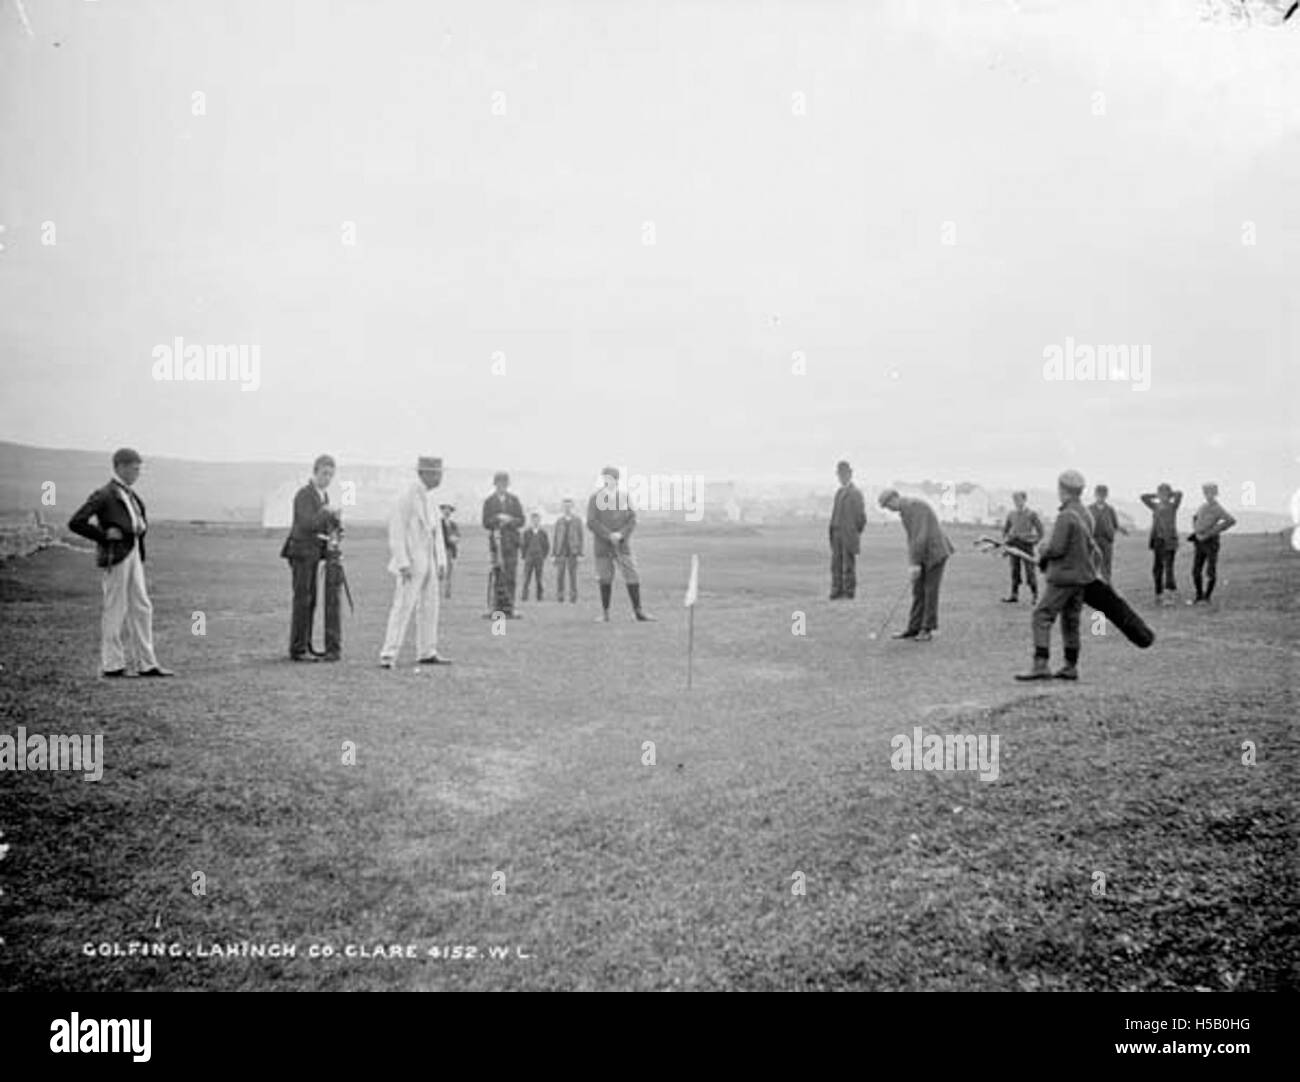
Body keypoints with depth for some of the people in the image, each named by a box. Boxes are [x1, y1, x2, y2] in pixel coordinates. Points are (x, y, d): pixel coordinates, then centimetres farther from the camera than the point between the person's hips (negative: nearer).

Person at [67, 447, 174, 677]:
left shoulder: (130, 494, 14)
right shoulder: (104, 495, -11)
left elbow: (142, 518, 31)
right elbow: (75, 523, -16)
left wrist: (142, 526, 8)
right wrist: (104, 535, -17)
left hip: (134, 555, 8)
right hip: (116, 557, -8)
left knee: (141, 609, 8)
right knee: (115, 610, -2)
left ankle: (145, 663, 13)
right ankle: (111, 664, 7)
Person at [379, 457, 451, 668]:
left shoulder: (429, 498, 14)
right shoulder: (407, 498, -12)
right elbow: (396, 531, -17)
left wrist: (442, 562, 10)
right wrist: (403, 563, -22)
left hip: (428, 563, 9)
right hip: (411, 564, -9)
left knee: (430, 607, 10)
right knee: (403, 608, -11)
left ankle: (426, 653, 17)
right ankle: (388, 655, -10)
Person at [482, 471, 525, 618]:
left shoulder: (514, 500, 13)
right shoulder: (489, 502, 8)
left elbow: (521, 520, 9)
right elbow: (486, 523, 2)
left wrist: (510, 520, -10)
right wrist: (497, 519, -15)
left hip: (511, 541, 2)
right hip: (496, 541, -2)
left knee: (510, 576, -2)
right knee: (500, 575, -6)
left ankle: (508, 610, 0)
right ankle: (501, 607, -3)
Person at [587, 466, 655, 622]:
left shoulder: (624, 497, 4)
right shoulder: (595, 498, -3)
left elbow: (632, 519, 2)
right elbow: (591, 522, -8)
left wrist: (621, 534, -14)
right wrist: (609, 535, -17)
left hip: (622, 544, 2)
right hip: (602, 545, -2)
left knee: (632, 576, -2)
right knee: (605, 579, 4)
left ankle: (638, 610, 6)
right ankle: (605, 613, 16)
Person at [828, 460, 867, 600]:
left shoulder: (856, 492, -6)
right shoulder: (839, 491, 16)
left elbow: (861, 514, -7)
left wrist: (856, 532, -3)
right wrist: (833, 529, 10)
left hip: (849, 534, -7)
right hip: (837, 533, 7)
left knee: (849, 564, -2)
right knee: (836, 563, 6)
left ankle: (849, 591, 3)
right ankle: (837, 590, 10)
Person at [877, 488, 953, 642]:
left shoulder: (915, 506, -20)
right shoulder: (905, 510, 12)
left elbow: (920, 536, -25)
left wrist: (915, 563, -24)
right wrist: (913, 562, 9)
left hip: (936, 552, -10)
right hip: (923, 554, 10)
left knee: (930, 591, -4)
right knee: (918, 590, 7)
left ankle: (928, 630, 2)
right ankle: (914, 628, 9)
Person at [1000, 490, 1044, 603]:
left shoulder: (1032, 513, -2)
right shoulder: (1011, 513, 9)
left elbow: (1040, 530, 2)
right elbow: (1005, 529, 22)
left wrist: (1035, 542, -1)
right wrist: (1005, 541, 12)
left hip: (1026, 544, -4)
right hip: (1013, 545, 4)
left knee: (1029, 571, -4)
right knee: (1014, 570, 3)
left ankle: (1034, 596, 3)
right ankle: (1014, 594, 7)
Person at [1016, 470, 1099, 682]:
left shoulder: (1066, 516, -18)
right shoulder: (1086, 515, 10)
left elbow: (1056, 548, -20)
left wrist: (1043, 554, -2)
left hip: (1064, 575, -9)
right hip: (1082, 575, 9)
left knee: (1042, 616, -7)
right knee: (1070, 620, 13)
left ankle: (1041, 665, -14)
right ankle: (1070, 667, 17)